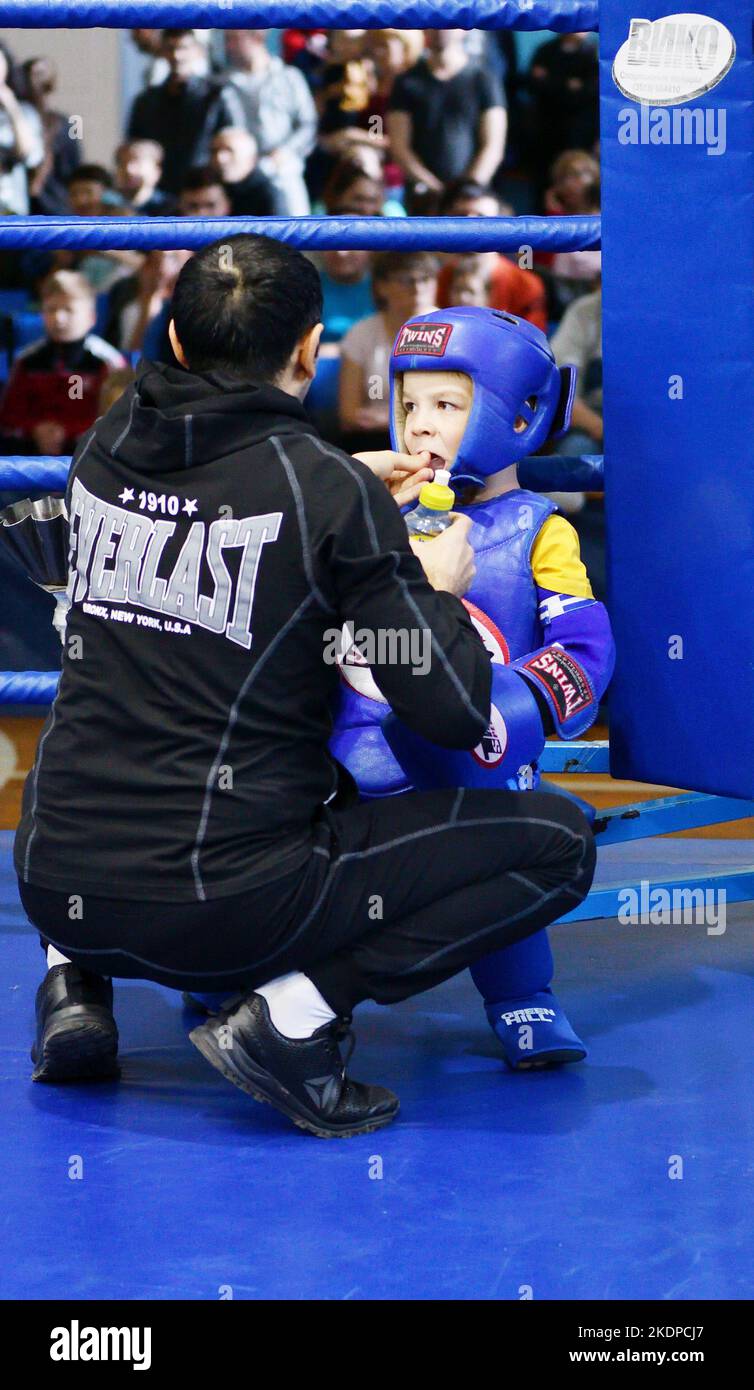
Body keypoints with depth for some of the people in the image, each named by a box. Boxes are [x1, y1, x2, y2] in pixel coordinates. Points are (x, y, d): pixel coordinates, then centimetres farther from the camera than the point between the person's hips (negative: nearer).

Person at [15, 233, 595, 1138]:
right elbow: (453, 714, -9)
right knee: (557, 840, 4)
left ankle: (73, 981, 17)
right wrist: (440, 589, 10)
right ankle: (291, 1014, -7)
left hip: (56, 886, 6)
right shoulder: (327, 492, -11)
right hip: (226, 909, -6)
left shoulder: (102, 450, 5)